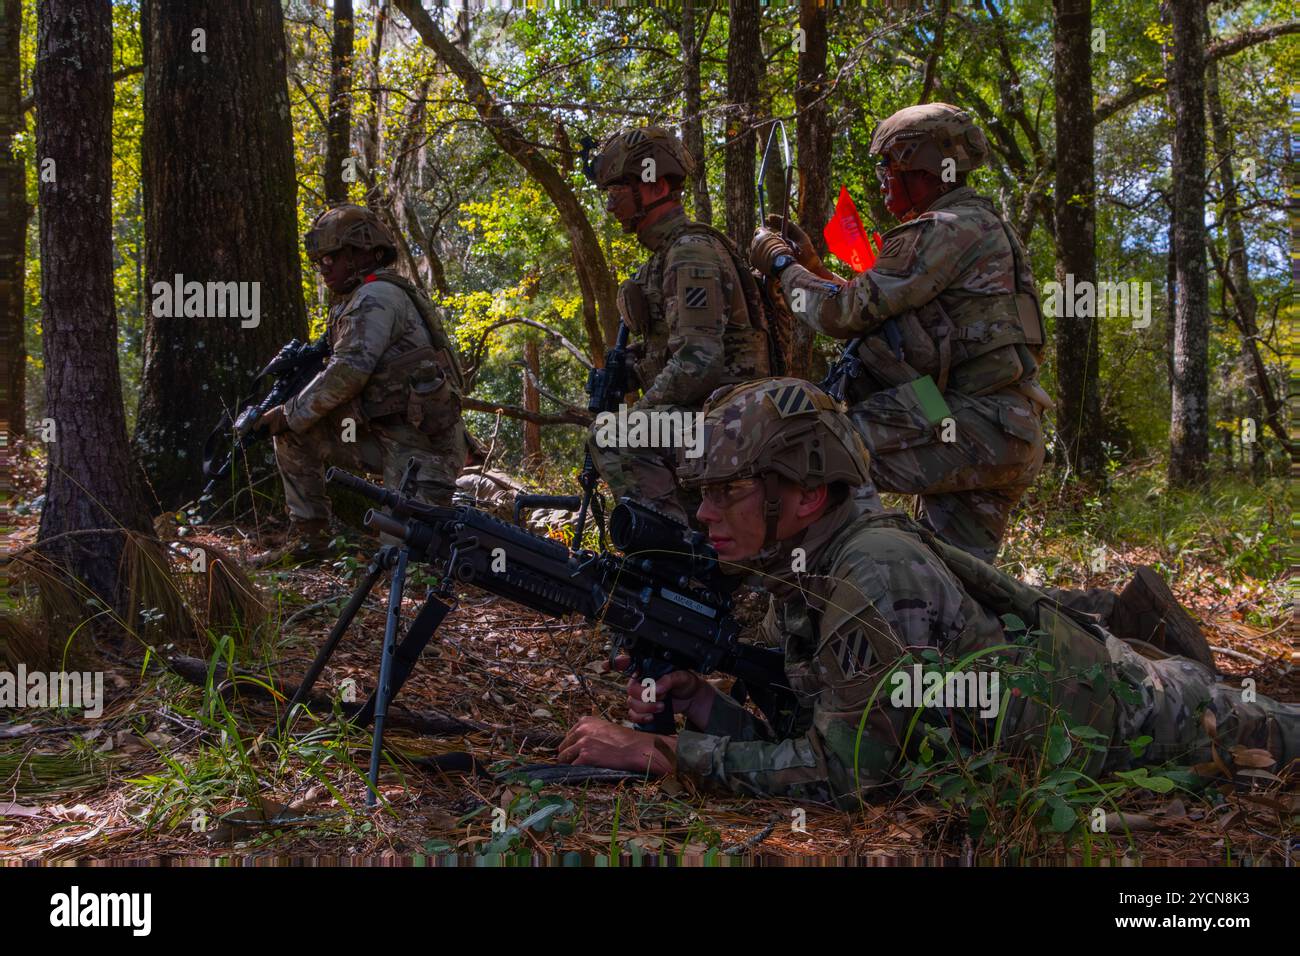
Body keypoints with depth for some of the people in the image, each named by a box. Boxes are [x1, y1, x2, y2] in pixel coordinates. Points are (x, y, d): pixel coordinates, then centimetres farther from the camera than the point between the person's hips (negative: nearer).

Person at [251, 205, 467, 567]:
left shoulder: (376, 296, -13)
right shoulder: (358, 300, 20)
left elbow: (348, 372, -22)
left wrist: (291, 414, -11)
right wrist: (291, 414, 9)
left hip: (420, 440, -10)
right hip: (384, 432, 10)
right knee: (294, 435, 4)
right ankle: (308, 535, 7)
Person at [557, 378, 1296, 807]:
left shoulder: (877, 576, -40)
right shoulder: (795, 578, -13)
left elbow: (842, 770, -38)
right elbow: (809, 737, -7)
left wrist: (663, 753, -38)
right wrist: (701, 703, -22)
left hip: (1130, 712, -6)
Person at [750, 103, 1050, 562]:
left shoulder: (948, 229, -10)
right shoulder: (979, 224, 23)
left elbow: (846, 313, -12)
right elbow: (877, 308, 28)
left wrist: (781, 263, 3)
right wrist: (812, 267, 26)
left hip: (972, 429, -10)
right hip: (1005, 440, 10)